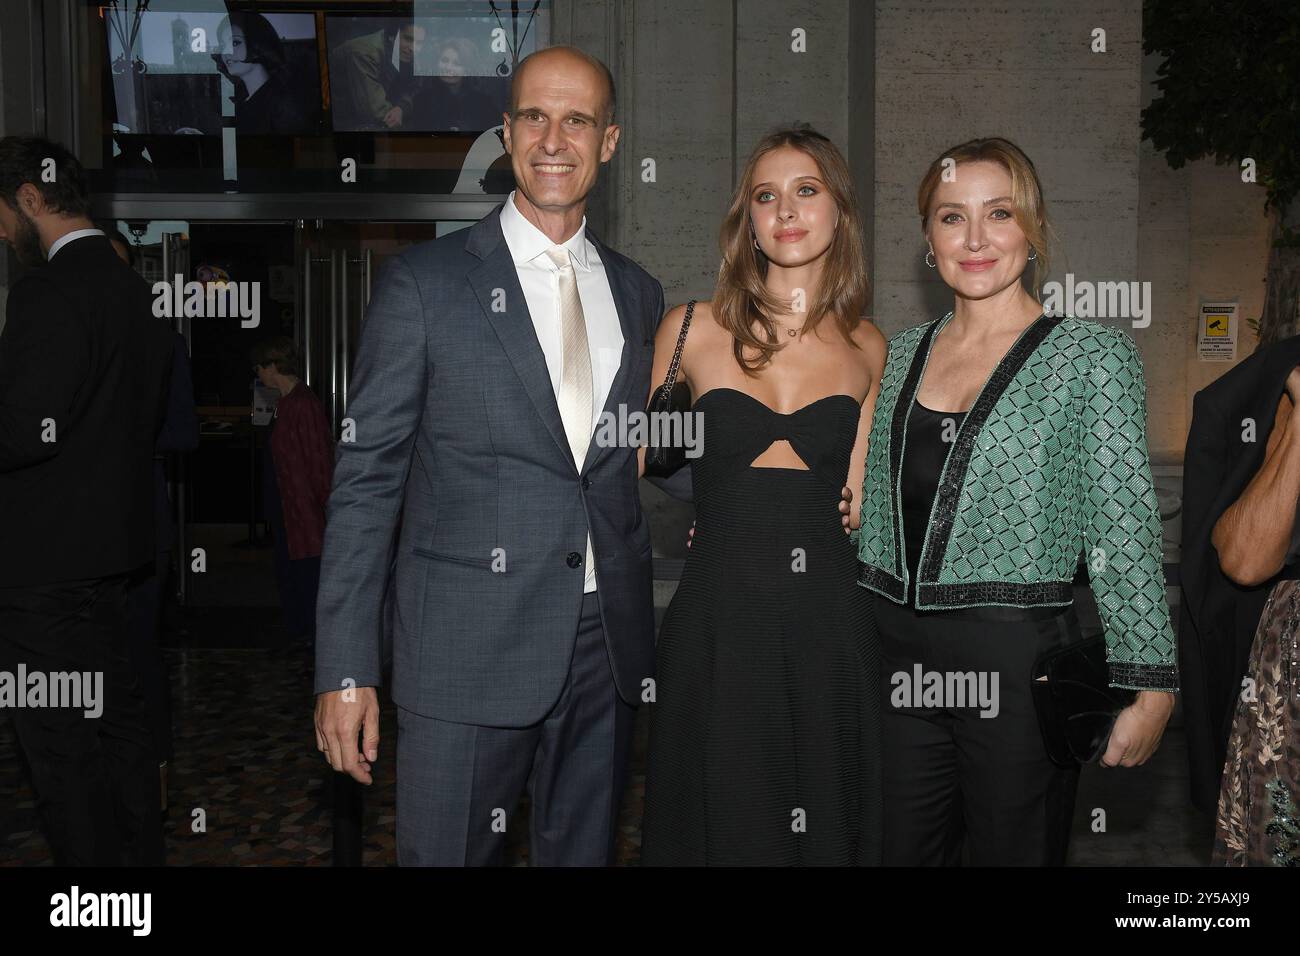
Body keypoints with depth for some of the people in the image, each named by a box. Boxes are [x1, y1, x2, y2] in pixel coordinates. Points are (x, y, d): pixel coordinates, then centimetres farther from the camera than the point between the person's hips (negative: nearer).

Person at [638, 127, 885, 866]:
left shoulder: (868, 349, 7)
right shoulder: (691, 331, 1)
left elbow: (854, 503, 9)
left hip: (829, 620, 2)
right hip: (717, 618, -1)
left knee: (826, 826, 12)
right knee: (719, 828, 9)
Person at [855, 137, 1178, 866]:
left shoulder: (1093, 358, -6)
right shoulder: (903, 353, 8)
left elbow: (1125, 534, -8)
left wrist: (1147, 684, -12)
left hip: (1020, 660, -4)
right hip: (897, 655, 4)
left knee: (1016, 851, 10)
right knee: (899, 851, 13)